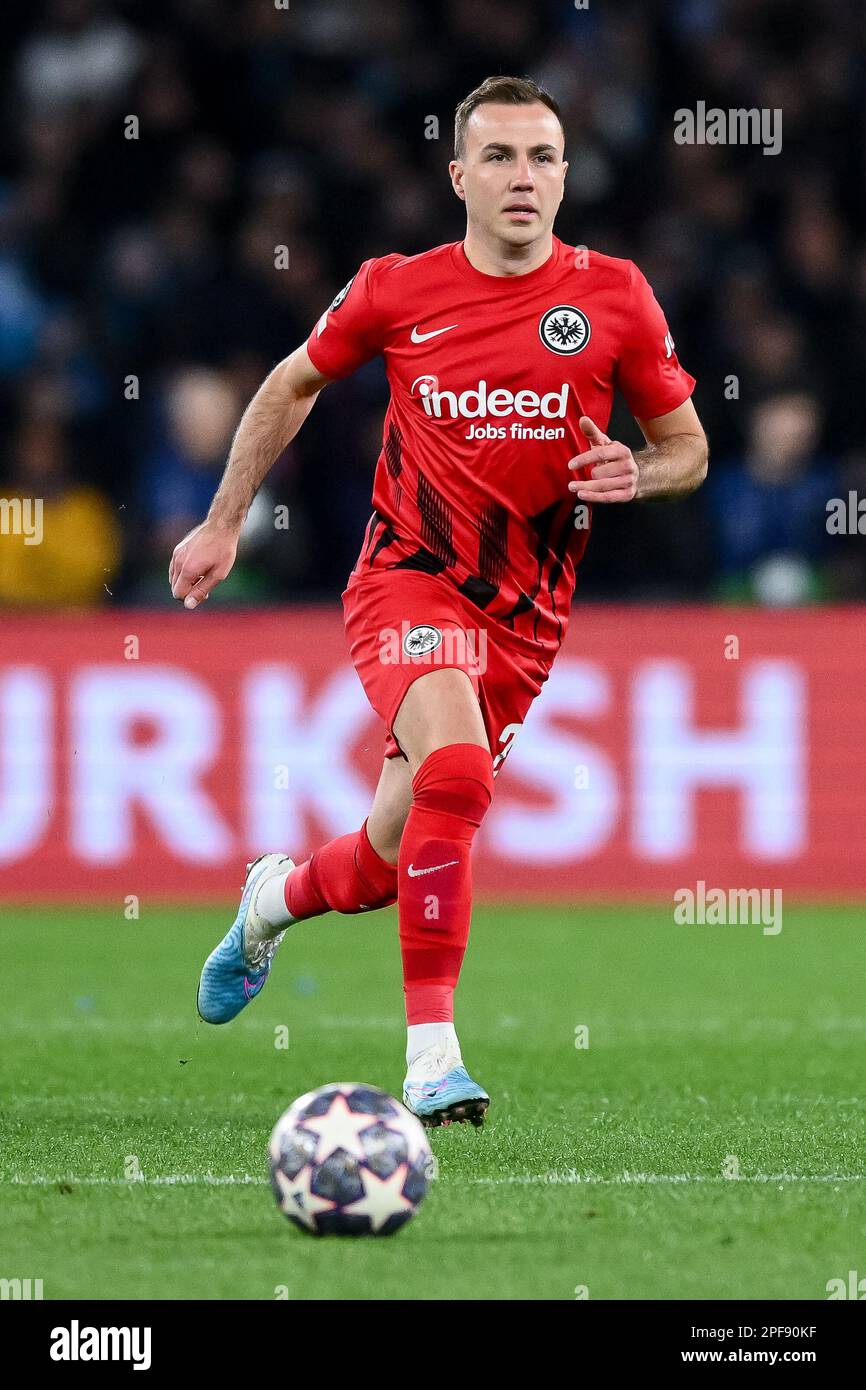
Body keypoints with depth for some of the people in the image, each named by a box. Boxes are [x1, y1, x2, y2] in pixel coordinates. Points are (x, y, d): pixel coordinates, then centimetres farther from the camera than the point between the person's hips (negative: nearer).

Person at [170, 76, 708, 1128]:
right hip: (408, 576, -3)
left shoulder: (614, 298, -2)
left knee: (395, 858, 7)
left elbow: (688, 447, 8)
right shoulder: (395, 291, -3)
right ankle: (432, 1052, -28)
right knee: (455, 769, -31)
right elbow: (293, 385, 15)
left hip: (525, 612, 3)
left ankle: (279, 896, 44)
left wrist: (637, 473, -15)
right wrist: (223, 522, 15)